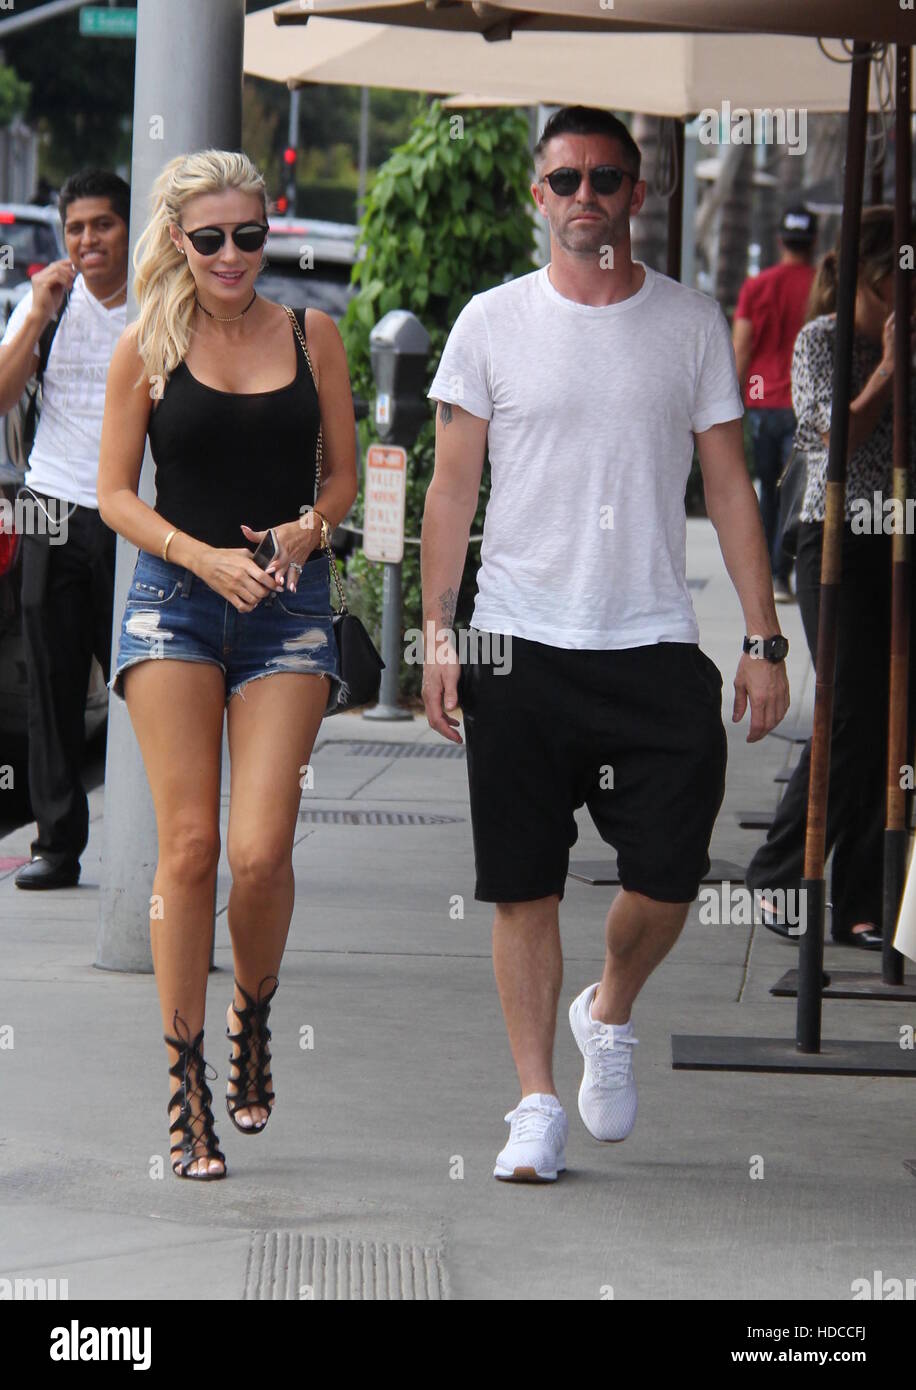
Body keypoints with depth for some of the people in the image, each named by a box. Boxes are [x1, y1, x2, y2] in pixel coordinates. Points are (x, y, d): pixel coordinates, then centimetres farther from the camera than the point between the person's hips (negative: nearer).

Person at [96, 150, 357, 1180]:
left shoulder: (312, 337, 8)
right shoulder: (146, 348, 3)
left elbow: (342, 477, 14)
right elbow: (115, 495, 4)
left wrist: (305, 530, -7)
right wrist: (202, 555, -11)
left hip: (289, 602, 1)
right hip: (174, 598, -1)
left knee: (260, 851, -11)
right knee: (188, 844, -7)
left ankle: (253, 1016, 19)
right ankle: (185, 1082, 3)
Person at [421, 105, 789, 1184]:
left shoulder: (692, 326, 6)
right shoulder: (492, 324, 4)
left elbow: (729, 489, 8)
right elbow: (452, 488, 6)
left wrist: (764, 640, 2)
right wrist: (437, 633, -2)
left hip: (655, 644, 1)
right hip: (521, 643, -1)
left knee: (668, 874, -3)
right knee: (525, 887, 0)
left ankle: (610, 1015, 27)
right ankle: (537, 1102, 9)